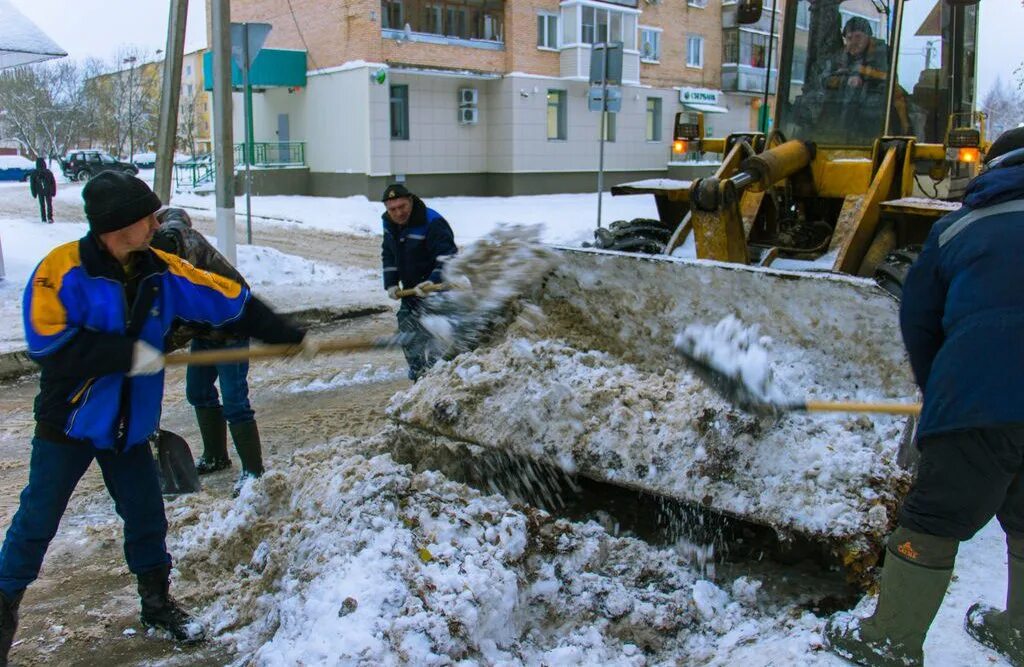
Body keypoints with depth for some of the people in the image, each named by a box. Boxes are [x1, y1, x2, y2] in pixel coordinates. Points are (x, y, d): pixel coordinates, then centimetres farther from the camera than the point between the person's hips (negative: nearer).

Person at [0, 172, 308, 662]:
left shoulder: (160, 272, -4)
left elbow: (234, 303, -1)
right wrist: (127, 353, -27)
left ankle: (157, 603, 30)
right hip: (69, 421, -4)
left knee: (147, 519, 11)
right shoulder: (63, 268, -17)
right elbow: (47, 342, -25)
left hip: (130, 425, 4)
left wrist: (291, 337, -2)